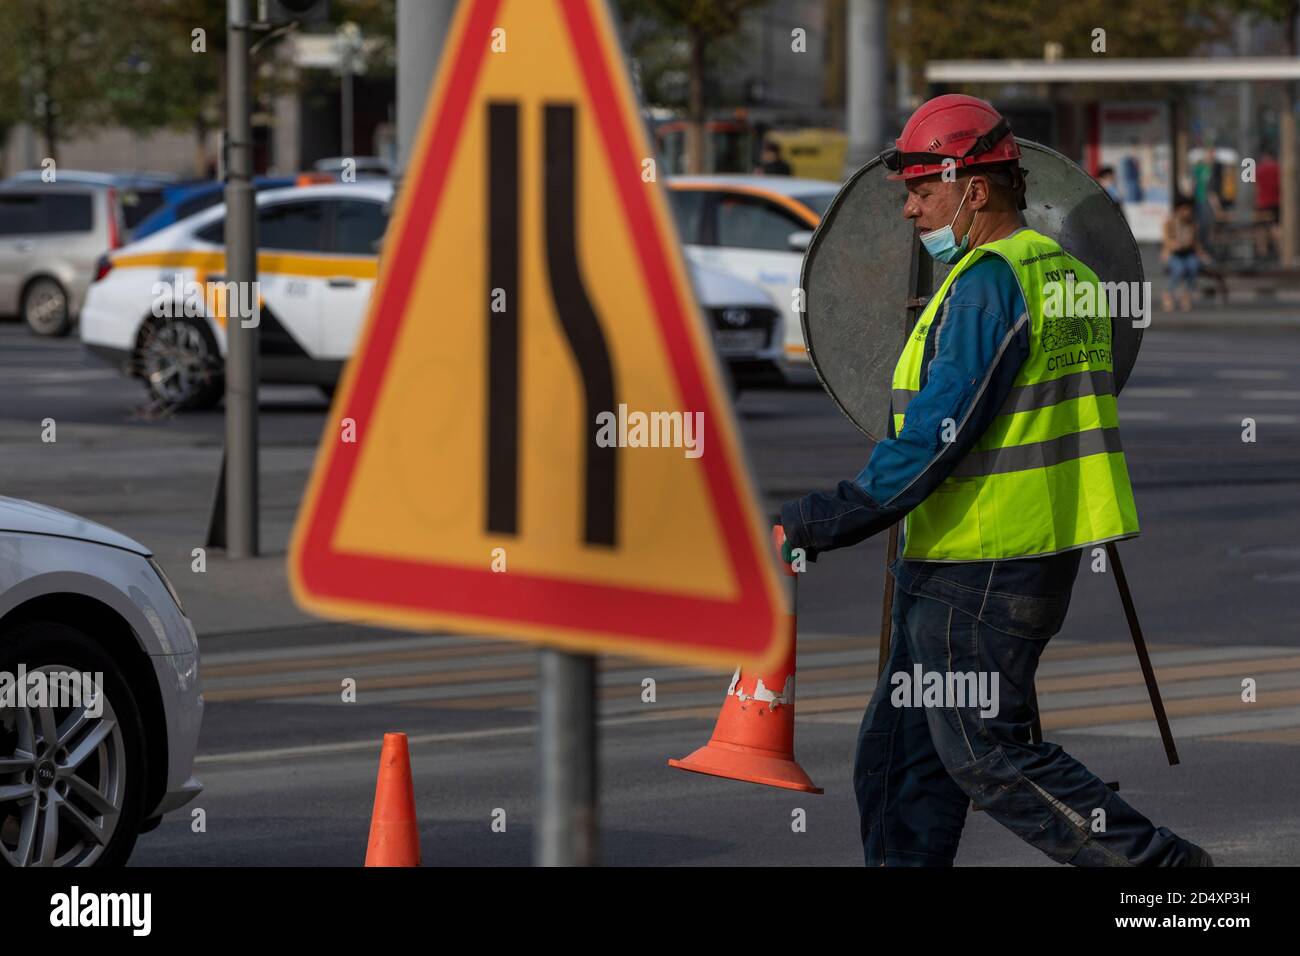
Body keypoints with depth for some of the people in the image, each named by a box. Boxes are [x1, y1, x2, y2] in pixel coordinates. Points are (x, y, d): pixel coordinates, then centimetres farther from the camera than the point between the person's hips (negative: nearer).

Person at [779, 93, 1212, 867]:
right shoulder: (1062, 272, 14)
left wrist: (821, 524, -17)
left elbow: (938, 435, -21)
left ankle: (1161, 866, -2)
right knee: (902, 754, 12)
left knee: (986, 753, -4)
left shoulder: (990, 281, -17)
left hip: (982, 564, -10)